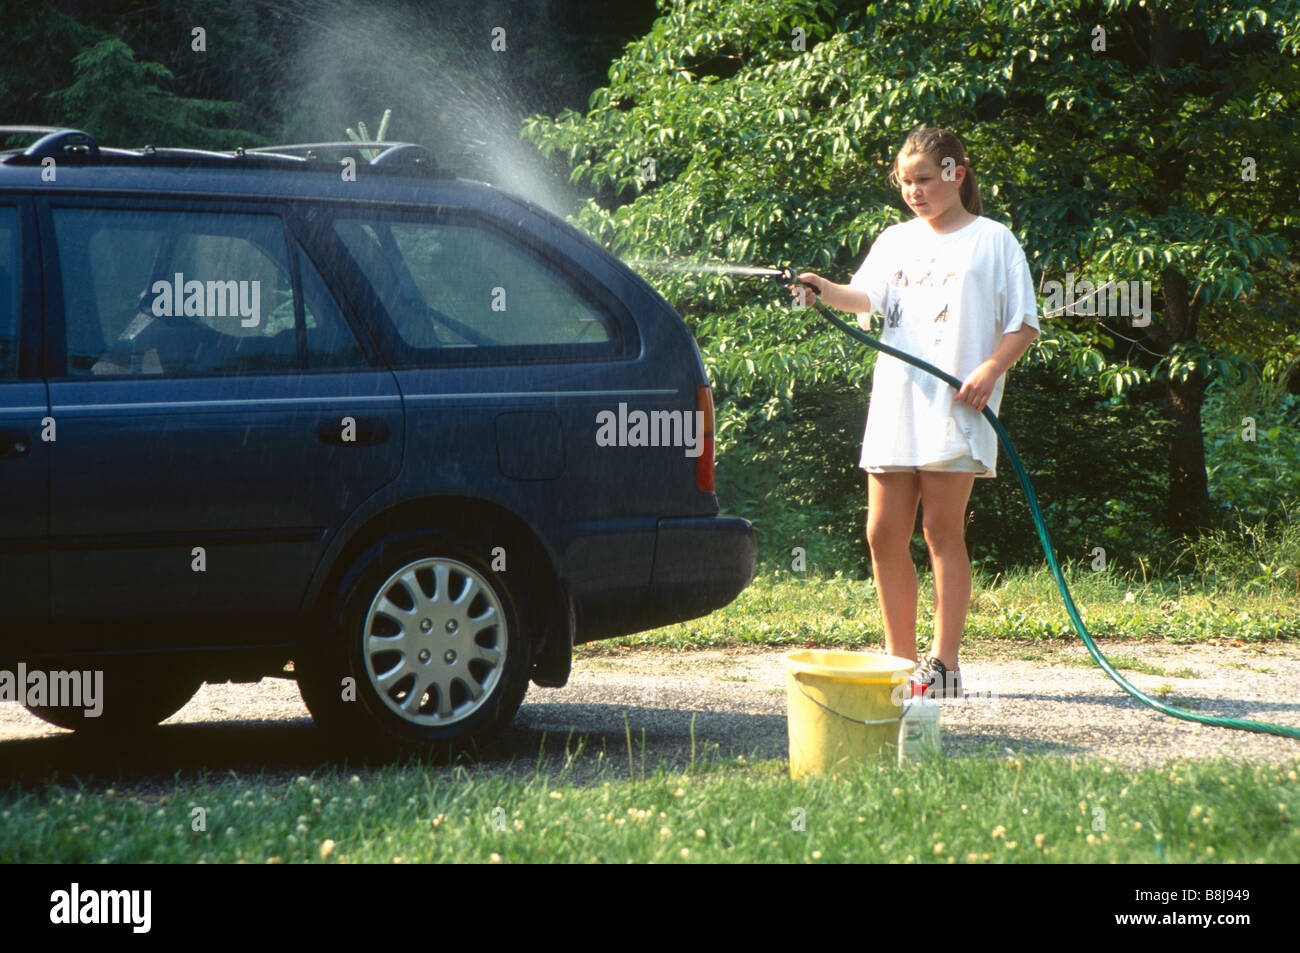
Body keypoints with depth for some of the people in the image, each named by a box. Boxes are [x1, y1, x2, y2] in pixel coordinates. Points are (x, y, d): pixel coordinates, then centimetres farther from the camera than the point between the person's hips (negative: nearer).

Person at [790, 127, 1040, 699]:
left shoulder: (992, 241, 5)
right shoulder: (896, 241, 17)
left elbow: (1024, 325, 2)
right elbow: (867, 296, 0)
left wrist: (991, 369, -14)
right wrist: (827, 292, -20)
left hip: (956, 411, -5)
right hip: (895, 405, 5)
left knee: (943, 529, -6)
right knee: (885, 534, 3)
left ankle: (944, 663, -5)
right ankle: (899, 658, 12)